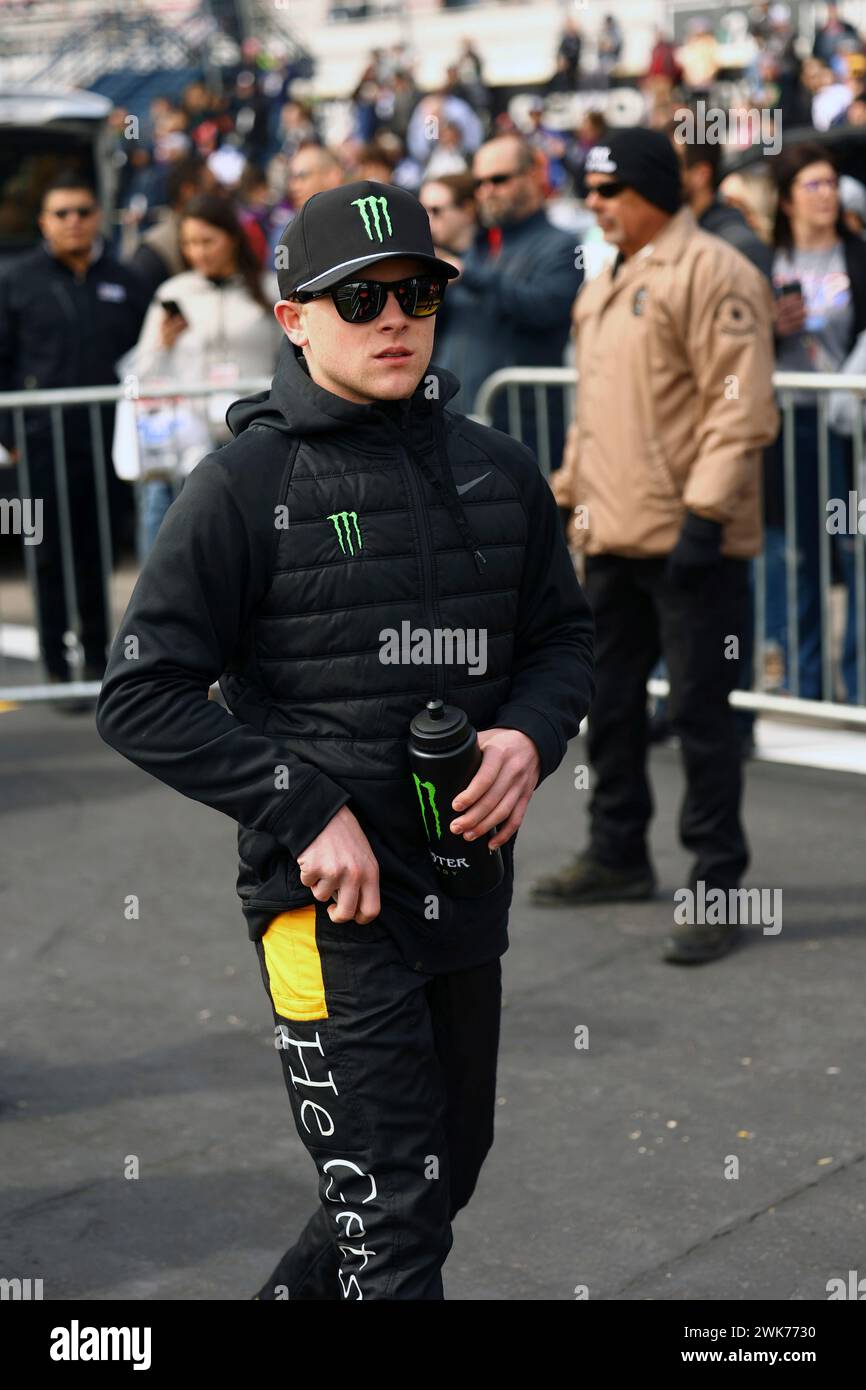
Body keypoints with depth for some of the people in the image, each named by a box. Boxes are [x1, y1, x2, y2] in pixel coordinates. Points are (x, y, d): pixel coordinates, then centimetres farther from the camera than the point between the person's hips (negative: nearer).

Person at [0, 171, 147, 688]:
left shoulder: (123, 281, 11)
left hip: (109, 443, 2)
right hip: (44, 445, -2)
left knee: (99, 555, 8)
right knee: (53, 558, -2)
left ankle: (98, 659, 20)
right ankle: (60, 669, 3)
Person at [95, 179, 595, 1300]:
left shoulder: (497, 470, 6)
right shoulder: (245, 484, -9)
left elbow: (562, 635, 16)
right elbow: (141, 700, -11)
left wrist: (530, 736, -6)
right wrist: (307, 811, -18)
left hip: (465, 881, 6)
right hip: (328, 896, -6)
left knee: (450, 1164, 21)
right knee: (396, 1214, -6)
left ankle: (297, 1296, 46)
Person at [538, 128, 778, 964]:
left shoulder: (711, 273, -11)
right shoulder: (604, 286, 17)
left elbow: (740, 404, -18)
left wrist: (707, 509, -23)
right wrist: (569, 490, 21)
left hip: (687, 541, -9)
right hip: (613, 535, 9)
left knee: (699, 711, -4)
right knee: (609, 700, 16)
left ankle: (717, 884, 5)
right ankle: (618, 856, 31)